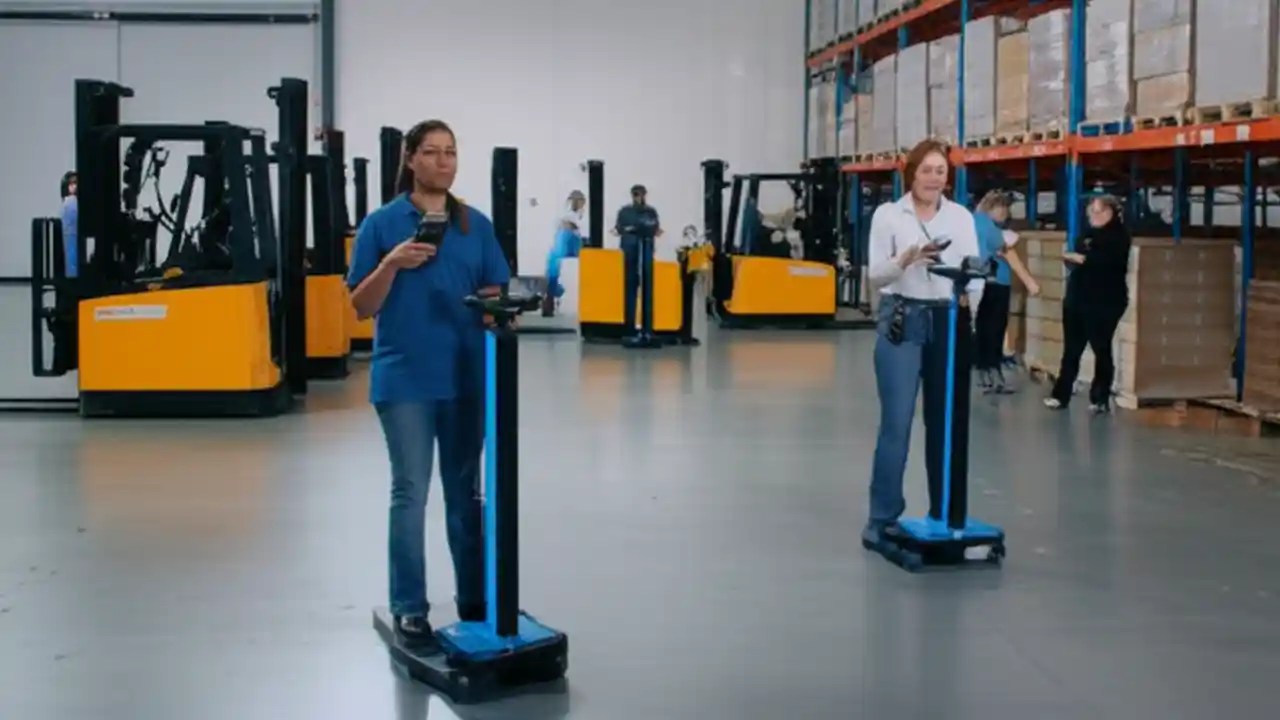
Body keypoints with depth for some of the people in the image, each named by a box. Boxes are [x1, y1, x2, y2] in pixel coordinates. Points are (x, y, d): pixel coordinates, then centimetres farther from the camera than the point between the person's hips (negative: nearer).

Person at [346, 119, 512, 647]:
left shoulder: (476, 224, 8)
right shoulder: (382, 222, -2)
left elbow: (498, 291, 11)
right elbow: (361, 307, -4)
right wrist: (393, 263, -19)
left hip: (467, 375, 3)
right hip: (404, 377, -3)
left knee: (465, 490, 11)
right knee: (410, 492, -2)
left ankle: (475, 598, 22)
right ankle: (409, 608, 7)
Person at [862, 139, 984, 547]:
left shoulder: (962, 216, 8)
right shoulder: (888, 214, 0)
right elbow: (875, 275, -5)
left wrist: (971, 298, -19)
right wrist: (904, 260, -24)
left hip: (948, 321, 3)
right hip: (901, 320, -3)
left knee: (947, 421, 7)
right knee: (896, 423, -6)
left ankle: (946, 514, 17)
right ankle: (882, 518, 1)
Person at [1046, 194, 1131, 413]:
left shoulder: (1118, 235, -4)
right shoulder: (1089, 233, 17)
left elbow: (1108, 260, -21)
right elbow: (1076, 258, 20)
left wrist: (1083, 258, -20)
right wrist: (1071, 257, -1)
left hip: (1104, 302, -7)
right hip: (1077, 299, 7)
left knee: (1102, 350, 0)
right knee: (1071, 349, 7)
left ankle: (1100, 398, 8)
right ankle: (1061, 395, 10)